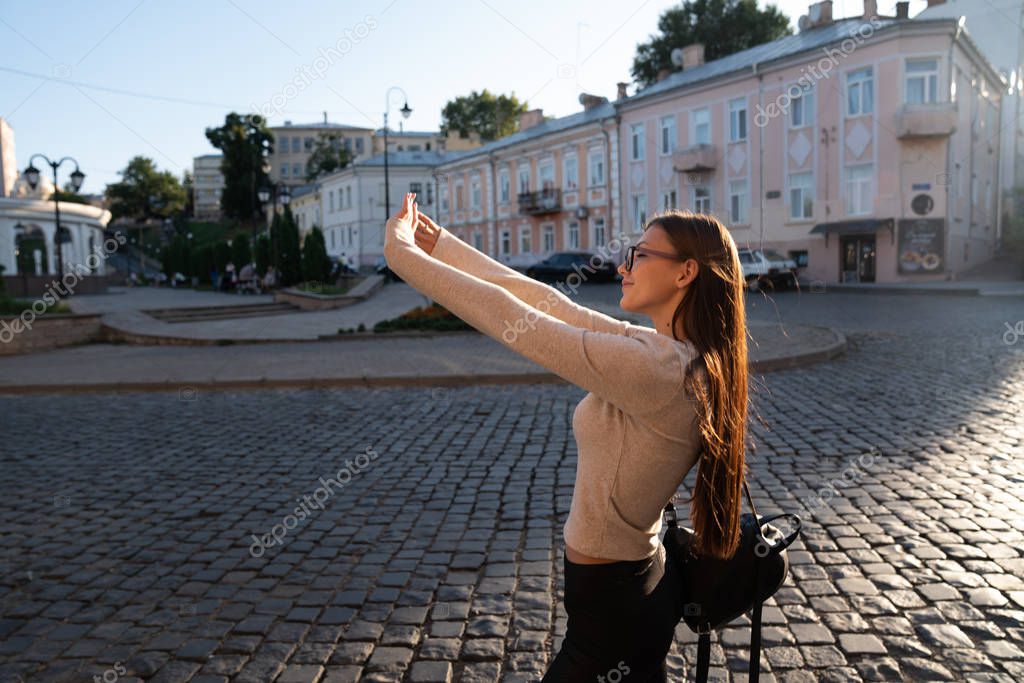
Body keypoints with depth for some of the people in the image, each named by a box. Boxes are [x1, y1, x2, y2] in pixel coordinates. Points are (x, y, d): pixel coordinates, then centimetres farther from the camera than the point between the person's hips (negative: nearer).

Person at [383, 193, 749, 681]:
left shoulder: (653, 366, -27)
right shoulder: (669, 350, 0)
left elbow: (513, 319, -24)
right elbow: (548, 304, 0)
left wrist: (402, 253, -14)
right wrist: (443, 247, 3)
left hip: (613, 609, -9)